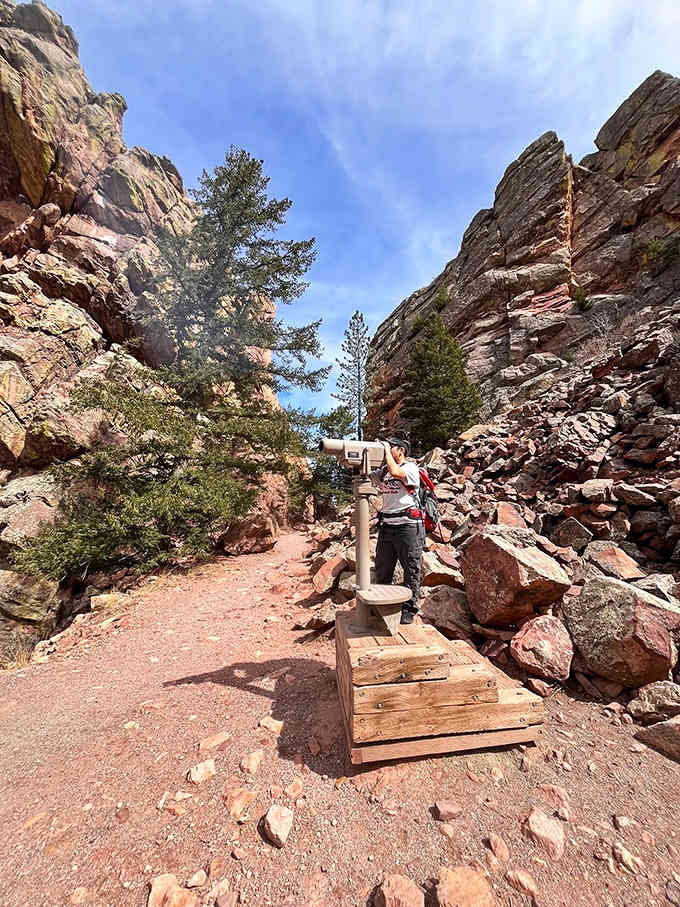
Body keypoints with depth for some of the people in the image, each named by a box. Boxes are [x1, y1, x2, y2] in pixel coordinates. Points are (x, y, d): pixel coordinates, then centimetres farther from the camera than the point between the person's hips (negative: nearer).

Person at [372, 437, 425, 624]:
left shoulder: (411, 468, -4)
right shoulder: (383, 470, 16)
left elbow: (395, 472, -23)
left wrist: (386, 449, -10)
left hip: (408, 525, -6)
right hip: (386, 525, 6)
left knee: (411, 570, 6)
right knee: (382, 569, 12)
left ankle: (409, 610, 21)